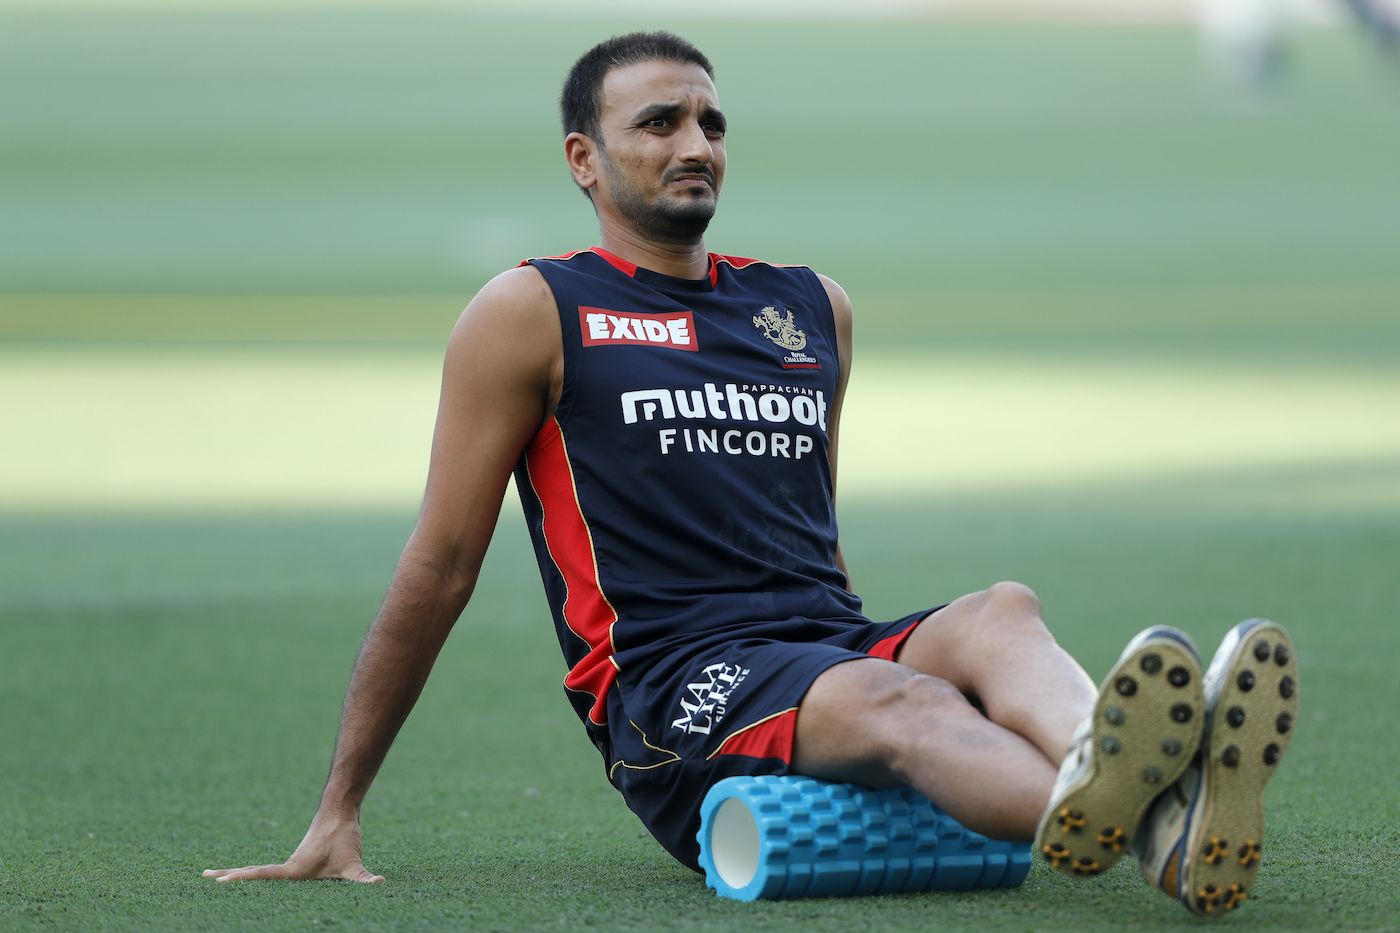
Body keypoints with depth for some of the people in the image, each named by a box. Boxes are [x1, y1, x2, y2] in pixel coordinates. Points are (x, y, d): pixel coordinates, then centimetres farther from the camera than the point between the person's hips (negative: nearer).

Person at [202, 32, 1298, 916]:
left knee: (998, 616, -29)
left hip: (832, 646, 5)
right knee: (894, 698, -37)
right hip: (672, 682, -5)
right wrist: (337, 816, 9)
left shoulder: (816, 311, 23)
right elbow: (440, 566, 8)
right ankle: (1100, 809, -72)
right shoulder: (532, 314, 7)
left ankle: (1169, 817, -63)